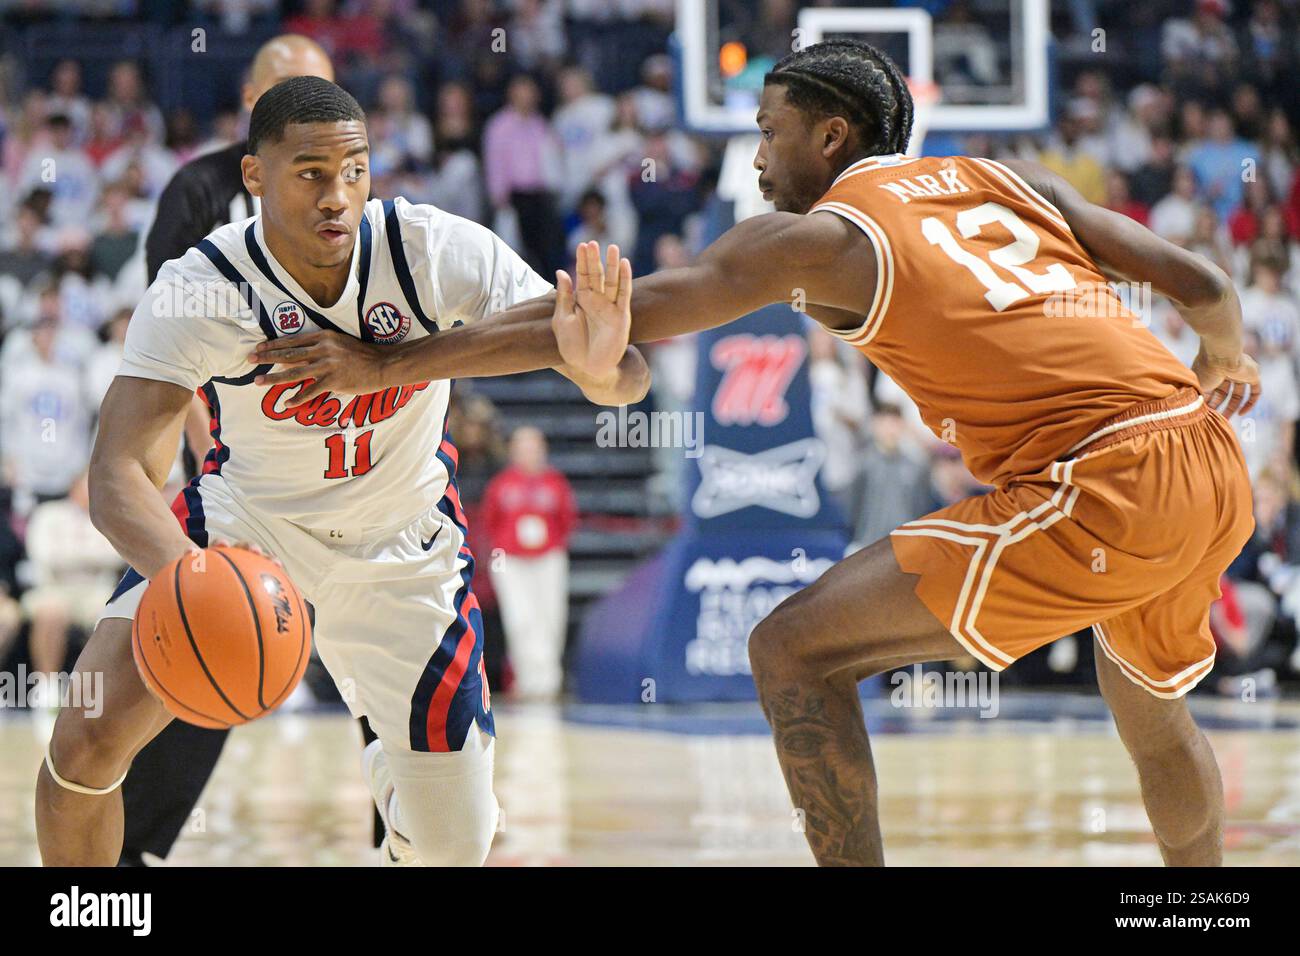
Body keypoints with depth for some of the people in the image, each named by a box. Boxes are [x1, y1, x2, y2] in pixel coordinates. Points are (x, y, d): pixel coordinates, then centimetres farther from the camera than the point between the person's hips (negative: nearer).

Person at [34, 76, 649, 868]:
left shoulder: (439, 252, -24)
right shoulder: (198, 291, -26)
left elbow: (626, 383, -25)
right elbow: (121, 476, -34)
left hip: (400, 548, 1)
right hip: (248, 518, -1)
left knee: (455, 849, 3)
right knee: (87, 740, -21)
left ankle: (398, 775, 43)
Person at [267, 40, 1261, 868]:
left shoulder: (816, 236, 3)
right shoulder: (1011, 181, 20)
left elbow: (602, 327, 3)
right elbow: (1199, 282, 16)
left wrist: (386, 369, 7)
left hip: (1101, 493, -8)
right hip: (1215, 466, 8)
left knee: (795, 650, -1)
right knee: (1153, 708, 34)